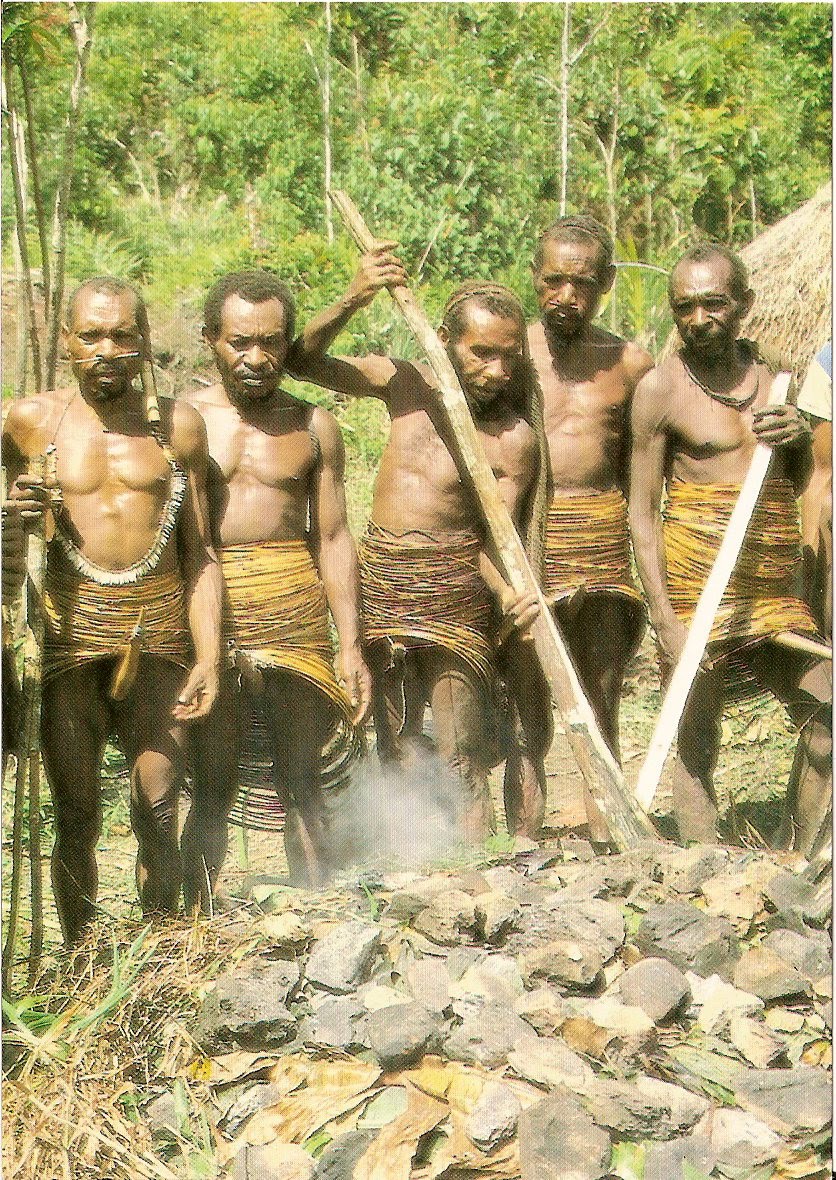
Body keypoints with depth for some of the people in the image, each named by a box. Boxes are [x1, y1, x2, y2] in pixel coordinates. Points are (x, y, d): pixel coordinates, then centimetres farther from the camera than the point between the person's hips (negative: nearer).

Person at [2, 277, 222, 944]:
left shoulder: (179, 425, 6)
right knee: (77, 818, 5)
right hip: (71, 636, 0)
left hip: (159, 636, 1)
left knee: (158, 814, 2)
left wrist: (209, 657, 2)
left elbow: (200, 554, 8)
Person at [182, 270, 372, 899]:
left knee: (303, 787, 6)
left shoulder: (314, 427, 9)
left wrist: (351, 647, 3)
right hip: (209, 612, -1)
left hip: (296, 611, 2)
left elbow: (333, 538, 9)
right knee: (213, 788, 0)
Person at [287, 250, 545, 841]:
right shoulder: (408, 384, 2)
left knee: (463, 758, -1)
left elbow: (494, 540, -6)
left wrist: (511, 596, -27)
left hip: (454, 588, -4)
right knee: (397, 753, 10)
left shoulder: (514, 439, -8)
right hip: (381, 581, 4)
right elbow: (306, 360, 0)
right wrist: (353, 300, -18)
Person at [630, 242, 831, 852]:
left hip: (777, 585, 5)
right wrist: (665, 617, -13)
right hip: (699, 580, -5)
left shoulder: (773, 374, 12)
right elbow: (642, 511, -4)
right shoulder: (661, 387, -2)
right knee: (696, 748, -1)